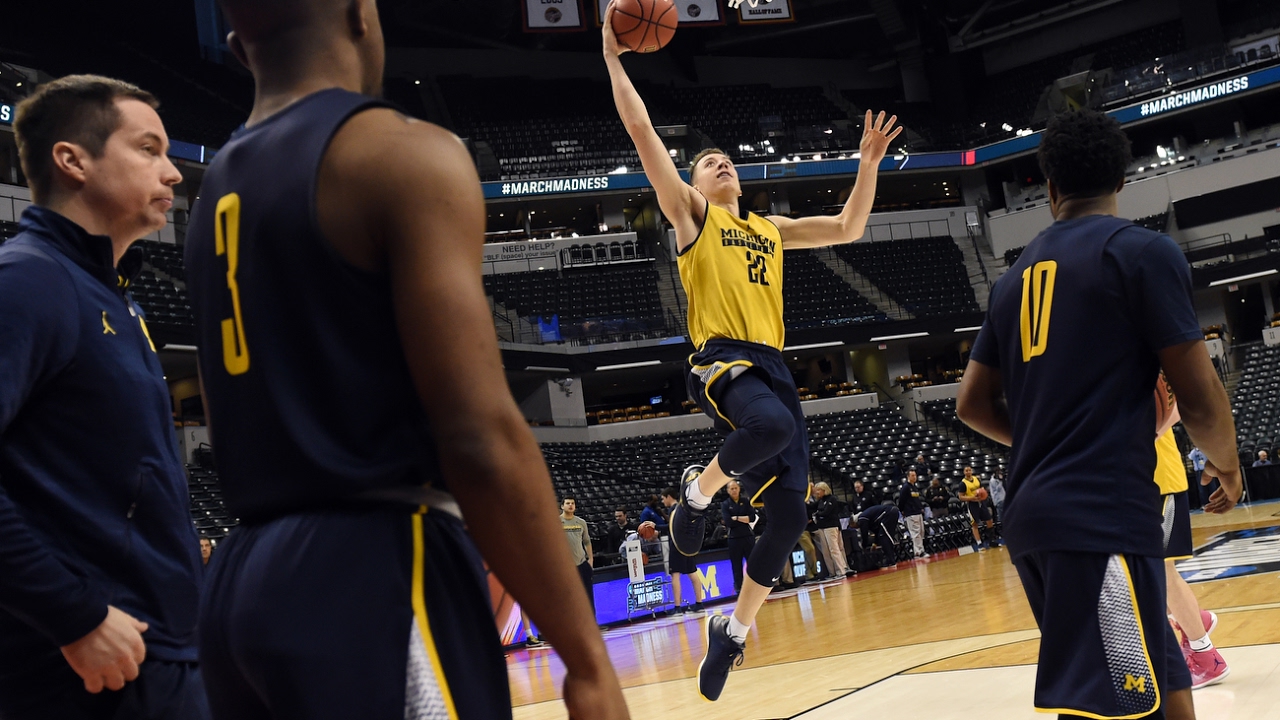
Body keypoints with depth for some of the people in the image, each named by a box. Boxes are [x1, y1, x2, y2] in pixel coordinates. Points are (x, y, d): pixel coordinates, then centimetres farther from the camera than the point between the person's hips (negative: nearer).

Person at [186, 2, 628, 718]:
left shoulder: (212, 195, 15)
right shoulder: (405, 153, -9)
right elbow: (481, 439, -17)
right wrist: (588, 658, -13)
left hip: (245, 580, 8)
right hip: (375, 577, -8)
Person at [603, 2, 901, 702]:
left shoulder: (769, 228, 27)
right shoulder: (690, 212, 11)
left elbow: (847, 229, 26)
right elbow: (641, 130, 4)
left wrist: (868, 163, 19)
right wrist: (613, 57, 3)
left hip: (773, 366, 6)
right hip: (720, 359, -6)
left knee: (790, 510, -3)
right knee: (772, 424, -40)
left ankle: (733, 629, 15)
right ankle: (699, 489, -8)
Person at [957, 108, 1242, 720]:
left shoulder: (1017, 275, 16)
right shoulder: (1144, 251, -4)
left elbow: (973, 404, 19)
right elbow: (1198, 398, -6)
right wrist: (1227, 466, 13)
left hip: (1033, 511, 8)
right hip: (1105, 515, -8)